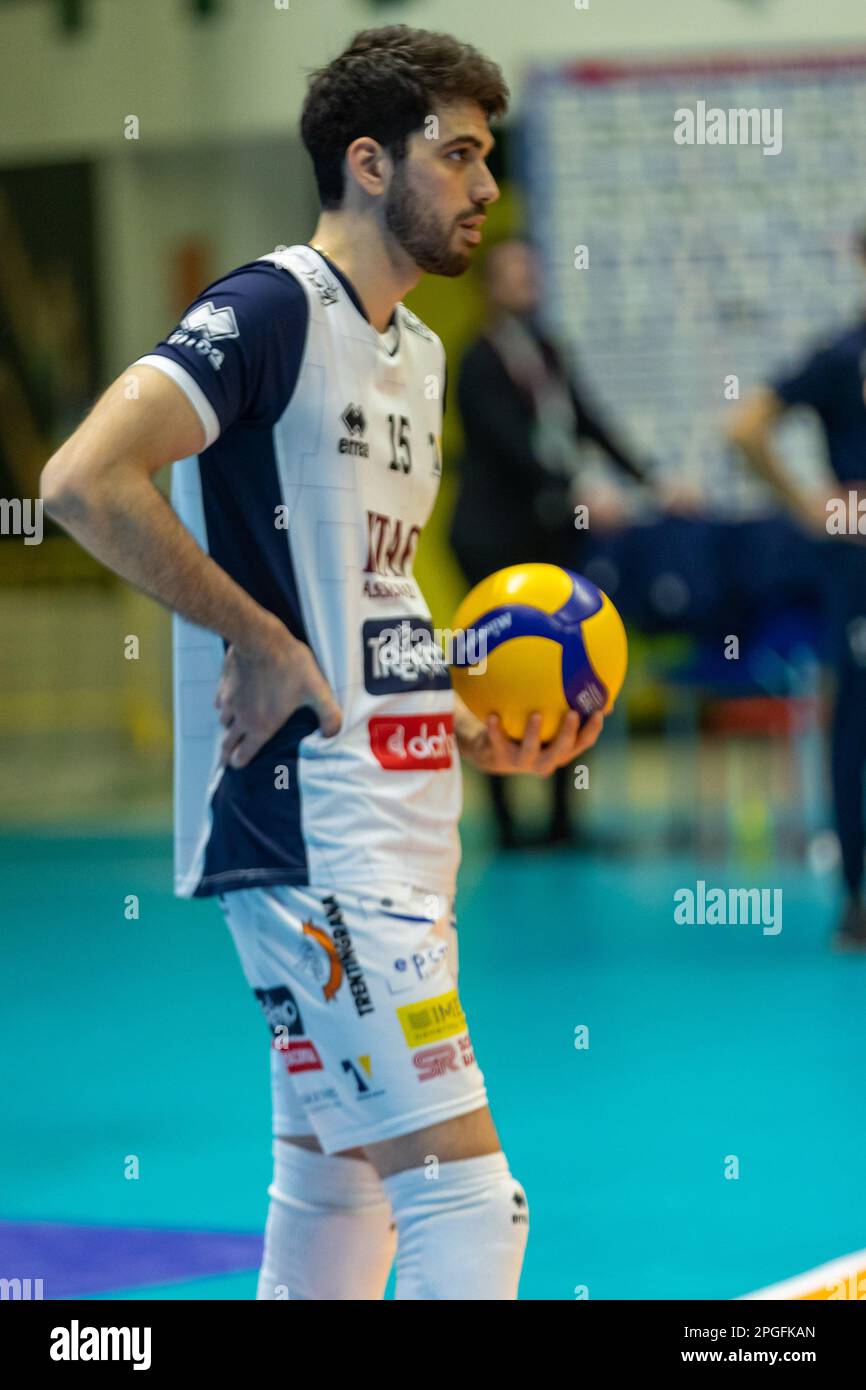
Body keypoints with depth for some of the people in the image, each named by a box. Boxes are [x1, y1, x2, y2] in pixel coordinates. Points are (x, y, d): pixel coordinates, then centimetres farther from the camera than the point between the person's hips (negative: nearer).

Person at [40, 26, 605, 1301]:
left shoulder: (417, 353, 18)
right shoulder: (271, 308, -10)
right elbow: (85, 481, -22)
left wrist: (478, 736, 12)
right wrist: (261, 642, -17)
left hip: (399, 836, 10)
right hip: (313, 839, -10)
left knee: (339, 1205, 14)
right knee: (470, 1202, -14)